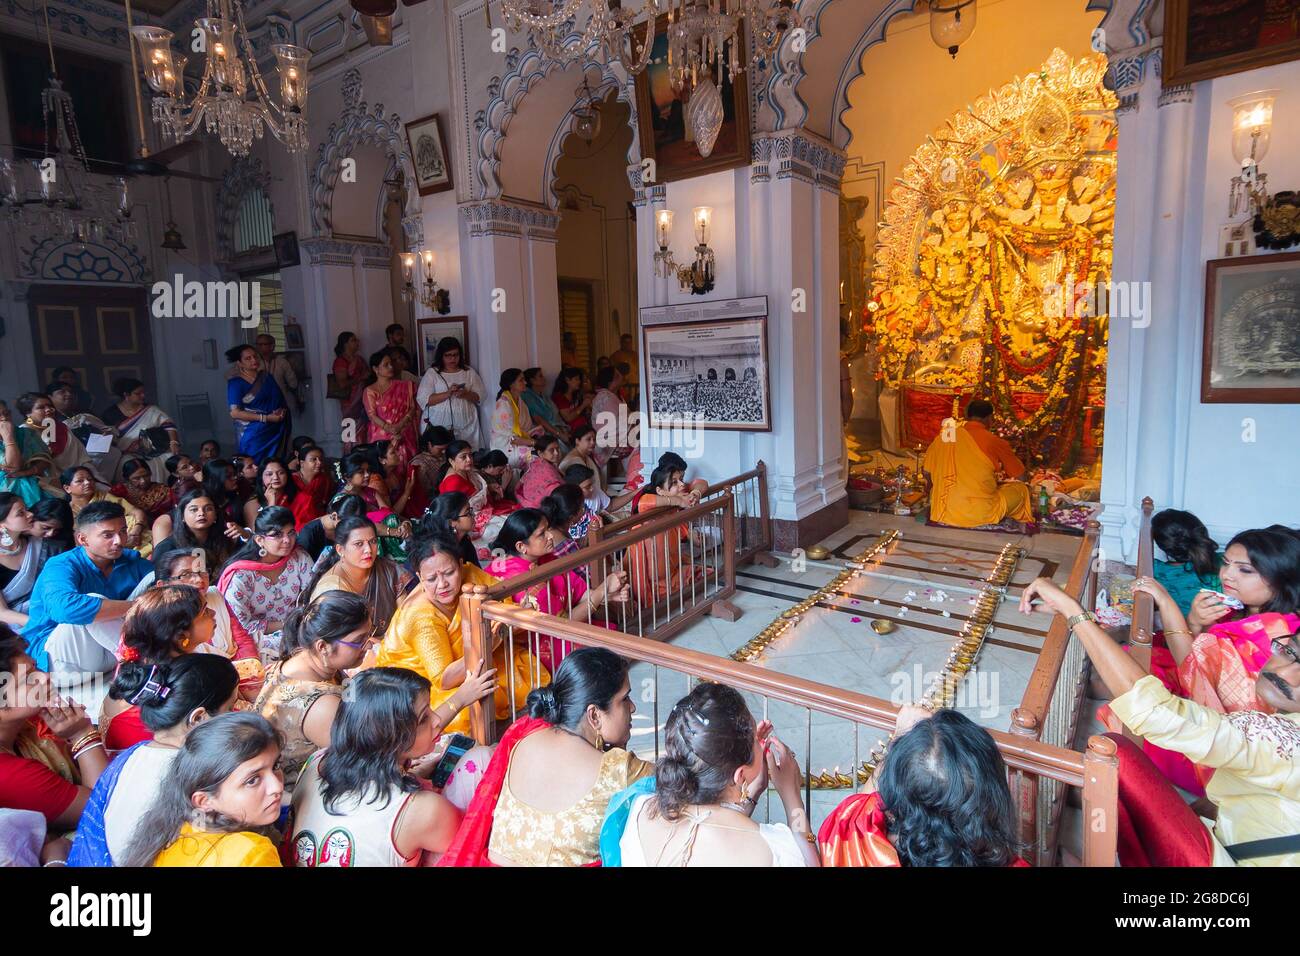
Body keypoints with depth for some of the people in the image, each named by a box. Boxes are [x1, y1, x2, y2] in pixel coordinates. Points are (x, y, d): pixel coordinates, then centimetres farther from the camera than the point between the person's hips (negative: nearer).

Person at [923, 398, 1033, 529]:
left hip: (941, 514, 4)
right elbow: (1021, 476, 6)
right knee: (1021, 489, 20)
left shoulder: (941, 438, 3)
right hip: (980, 515, -3)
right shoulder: (995, 441, -6)